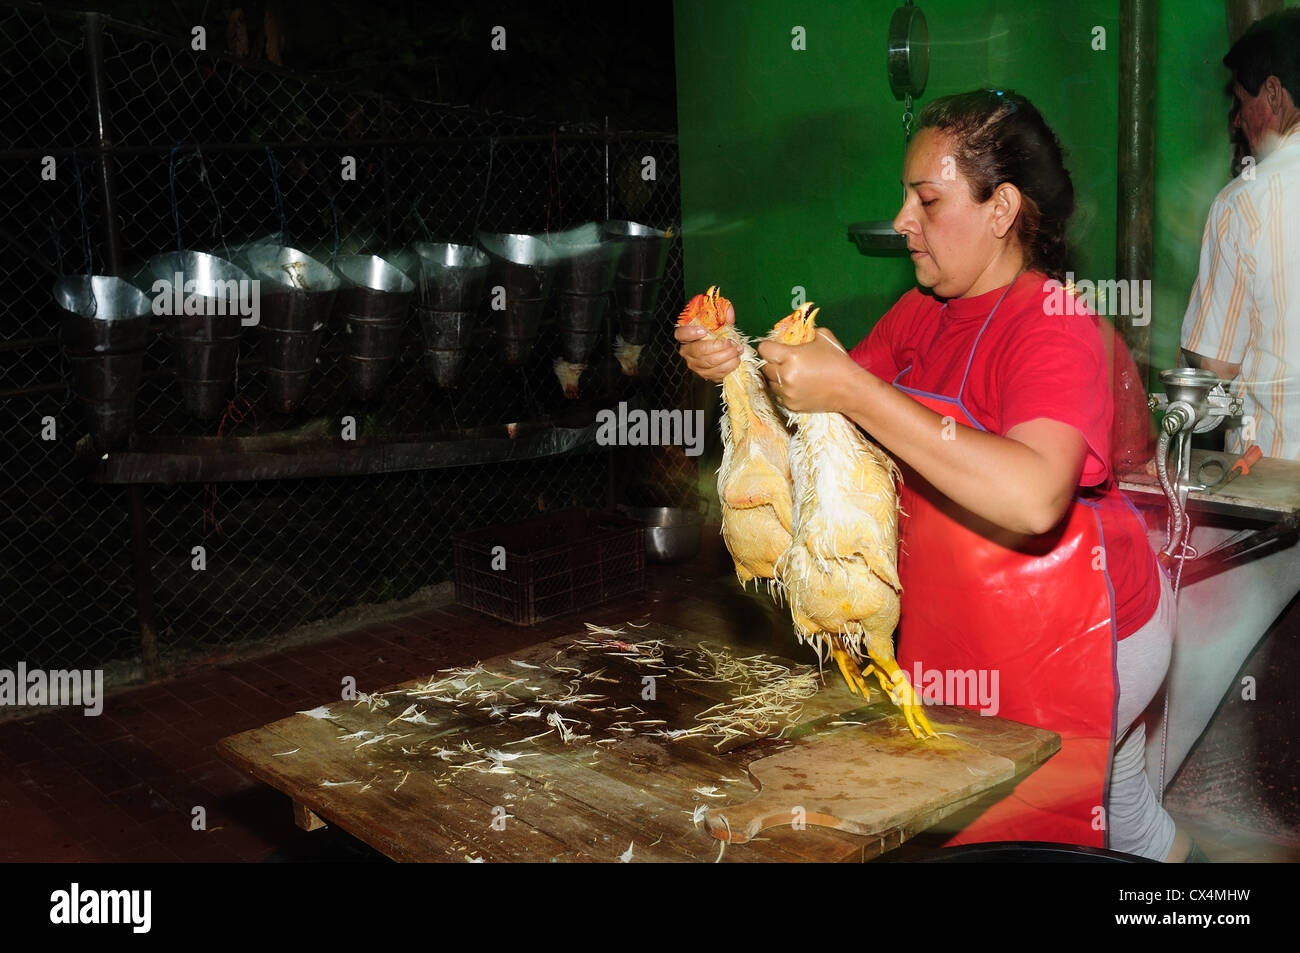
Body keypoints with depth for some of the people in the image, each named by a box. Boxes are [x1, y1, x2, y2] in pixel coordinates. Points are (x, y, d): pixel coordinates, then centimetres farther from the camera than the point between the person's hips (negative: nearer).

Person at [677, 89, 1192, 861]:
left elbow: (1033, 499, -41)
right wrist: (734, 366, -13)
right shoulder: (925, 312, 3)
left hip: (1074, 645, -8)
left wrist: (852, 392, -40)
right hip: (975, 635, 8)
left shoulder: (1053, 326, -23)